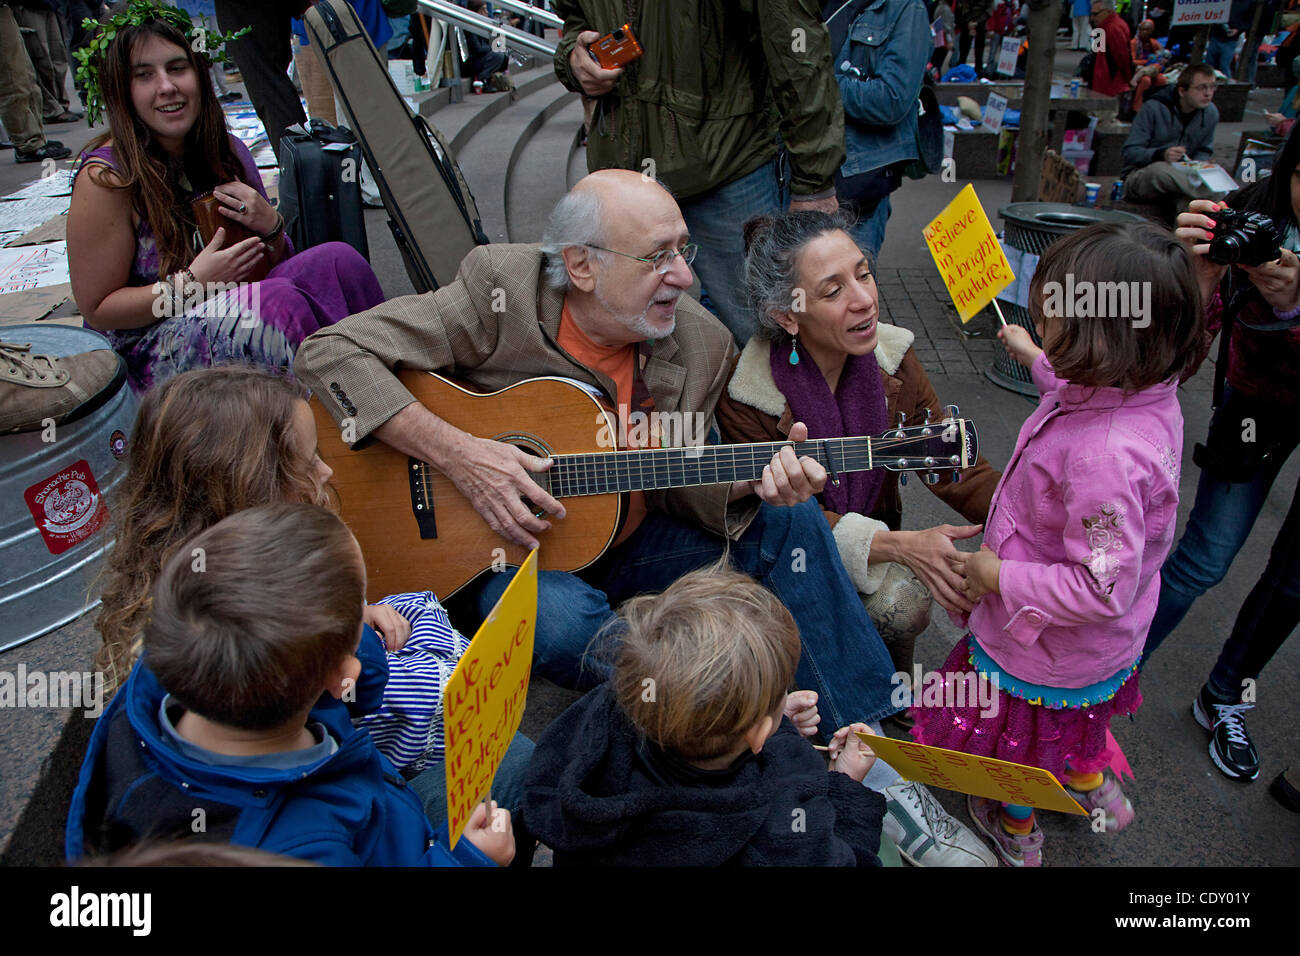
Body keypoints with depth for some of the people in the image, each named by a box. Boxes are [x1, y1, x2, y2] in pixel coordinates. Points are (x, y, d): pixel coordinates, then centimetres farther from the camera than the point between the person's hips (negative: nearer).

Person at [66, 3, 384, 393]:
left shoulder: (227, 152, 4)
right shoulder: (106, 178, -13)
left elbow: (270, 265, 13)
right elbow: (97, 311, -9)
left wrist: (270, 226, -10)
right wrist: (191, 283, -22)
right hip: (151, 351, -5)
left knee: (337, 259, -19)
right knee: (278, 299, -33)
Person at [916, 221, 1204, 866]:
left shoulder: (1105, 456, -44)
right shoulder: (1146, 394, -15)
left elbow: (1102, 588, -37)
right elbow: (1086, 394, 11)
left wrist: (1000, 577, -25)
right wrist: (1036, 360, 22)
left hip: (1045, 650, -8)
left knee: (1020, 733, 23)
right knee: (1075, 713, 37)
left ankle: (1016, 829, 53)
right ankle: (1092, 786, 64)